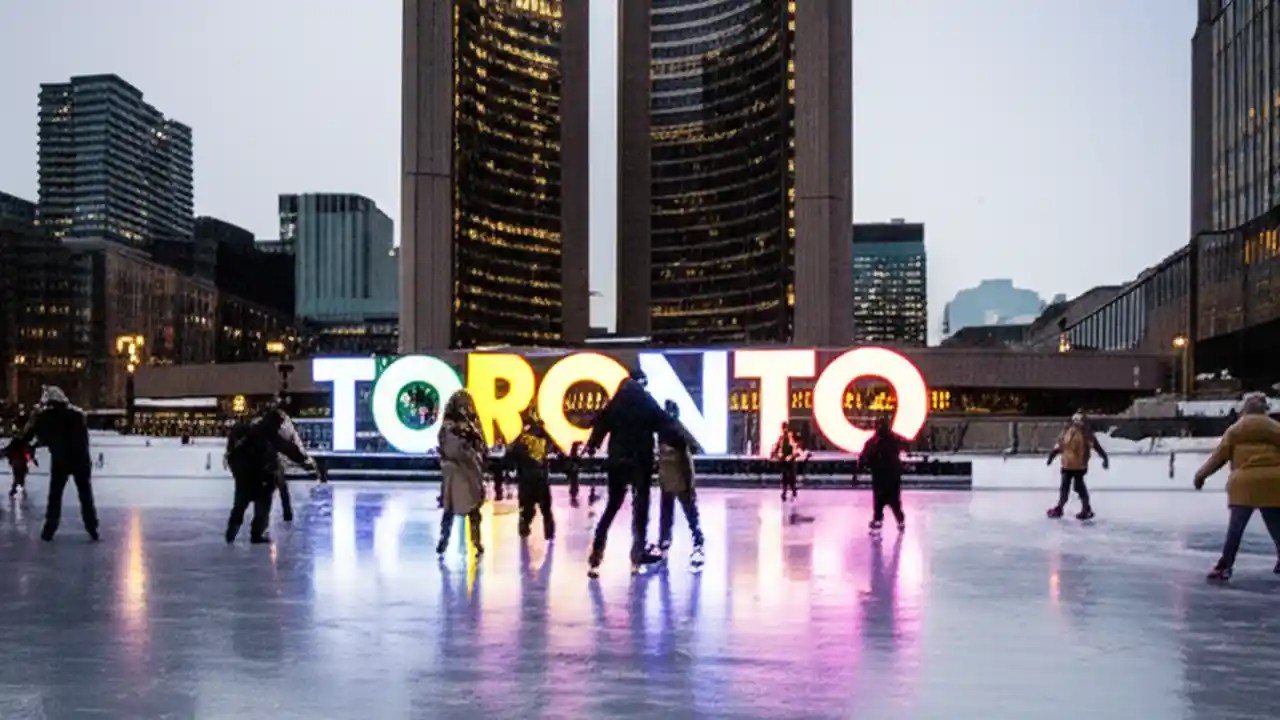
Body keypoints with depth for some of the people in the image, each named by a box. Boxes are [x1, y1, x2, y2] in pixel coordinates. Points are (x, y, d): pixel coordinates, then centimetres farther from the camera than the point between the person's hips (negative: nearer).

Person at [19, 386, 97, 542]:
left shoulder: (42, 415, -1)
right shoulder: (78, 413, 5)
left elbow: (26, 436, 1)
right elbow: (83, 437, 9)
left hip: (60, 461, -1)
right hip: (81, 460, 1)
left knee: (55, 496, 12)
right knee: (86, 496, 10)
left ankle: (49, 531, 11)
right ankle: (93, 529, 9)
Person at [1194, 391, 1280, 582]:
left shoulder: (1235, 430, 9)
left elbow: (1219, 456, 8)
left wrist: (1201, 474, 17)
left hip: (1245, 484, -1)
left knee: (1235, 530, 4)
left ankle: (1224, 567, 2)